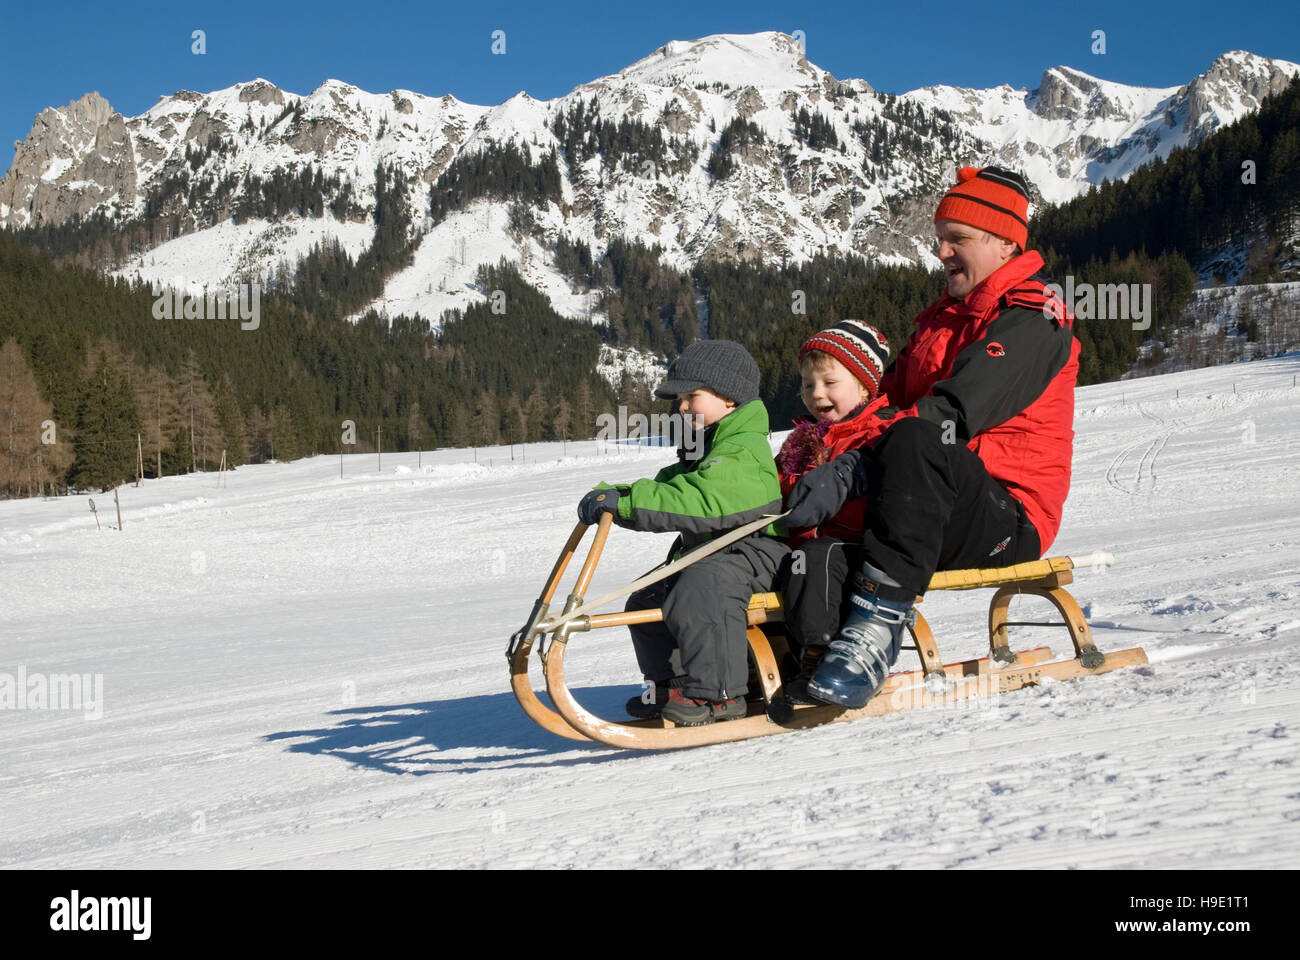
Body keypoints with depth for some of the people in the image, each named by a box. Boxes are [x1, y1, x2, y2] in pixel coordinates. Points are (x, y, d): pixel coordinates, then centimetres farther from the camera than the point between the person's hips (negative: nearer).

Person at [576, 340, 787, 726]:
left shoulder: (742, 454, -19)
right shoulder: (703, 449, 19)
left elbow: (698, 502, -33)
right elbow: (666, 487, 14)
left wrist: (625, 501, -35)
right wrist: (611, 496, -4)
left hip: (754, 552, -11)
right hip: (707, 551, 11)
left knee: (700, 590, -35)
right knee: (646, 600, 9)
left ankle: (717, 694, -28)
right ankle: (669, 686, 23)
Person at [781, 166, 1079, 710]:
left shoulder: (1033, 322, -6)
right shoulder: (940, 319, 23)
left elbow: (952, 416, -21)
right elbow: (883, 402, 13)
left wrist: (851, 472, -31)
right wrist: (827, 457, -8)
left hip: (1010, 521, -8)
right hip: (933, 517, 8)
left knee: (915, 440, -37)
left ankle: (877, 628, -42)